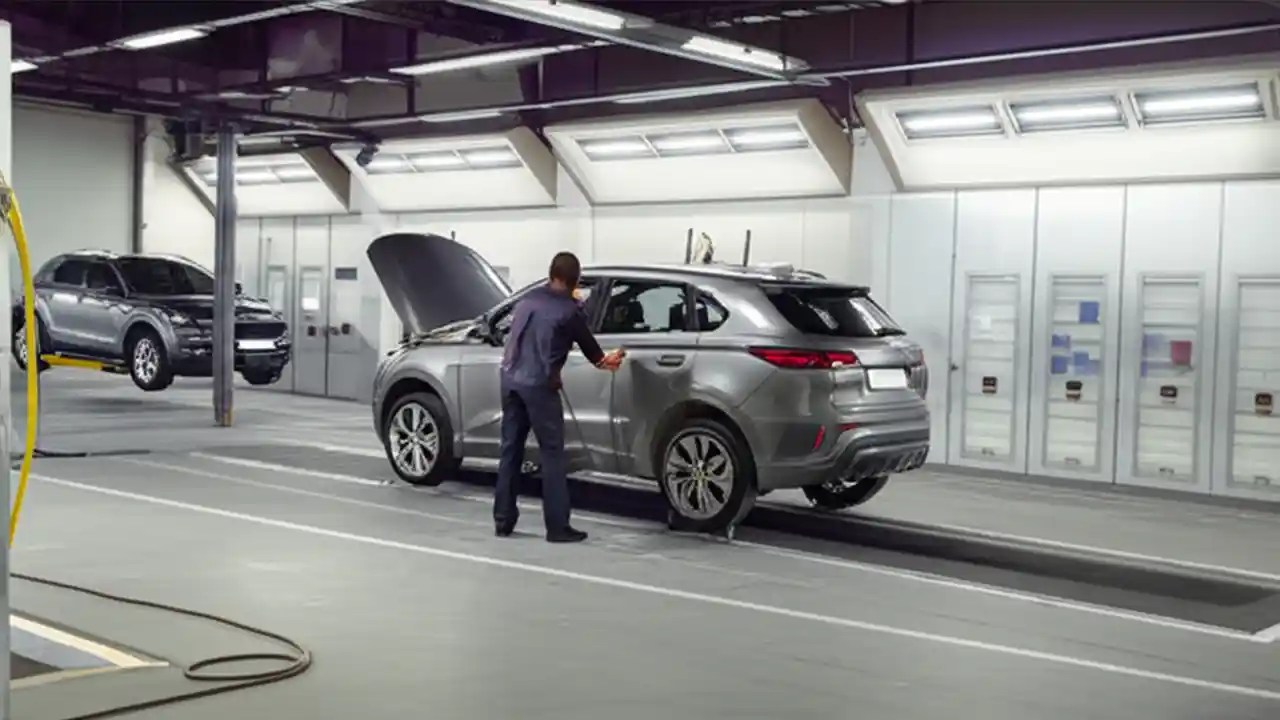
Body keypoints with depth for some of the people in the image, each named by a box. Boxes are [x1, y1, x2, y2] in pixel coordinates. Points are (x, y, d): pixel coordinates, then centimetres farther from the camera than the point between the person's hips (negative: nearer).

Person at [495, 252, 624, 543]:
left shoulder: (528, 299, 13)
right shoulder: (570, 310, -3)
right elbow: (587, 343, 11)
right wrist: (604, 360, 32)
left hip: (510, 379, 6)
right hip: (538, 384, -6)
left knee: (510, 449, 12)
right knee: (552, 454, -1)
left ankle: (503, 521, 16)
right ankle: (558, 527, -1)